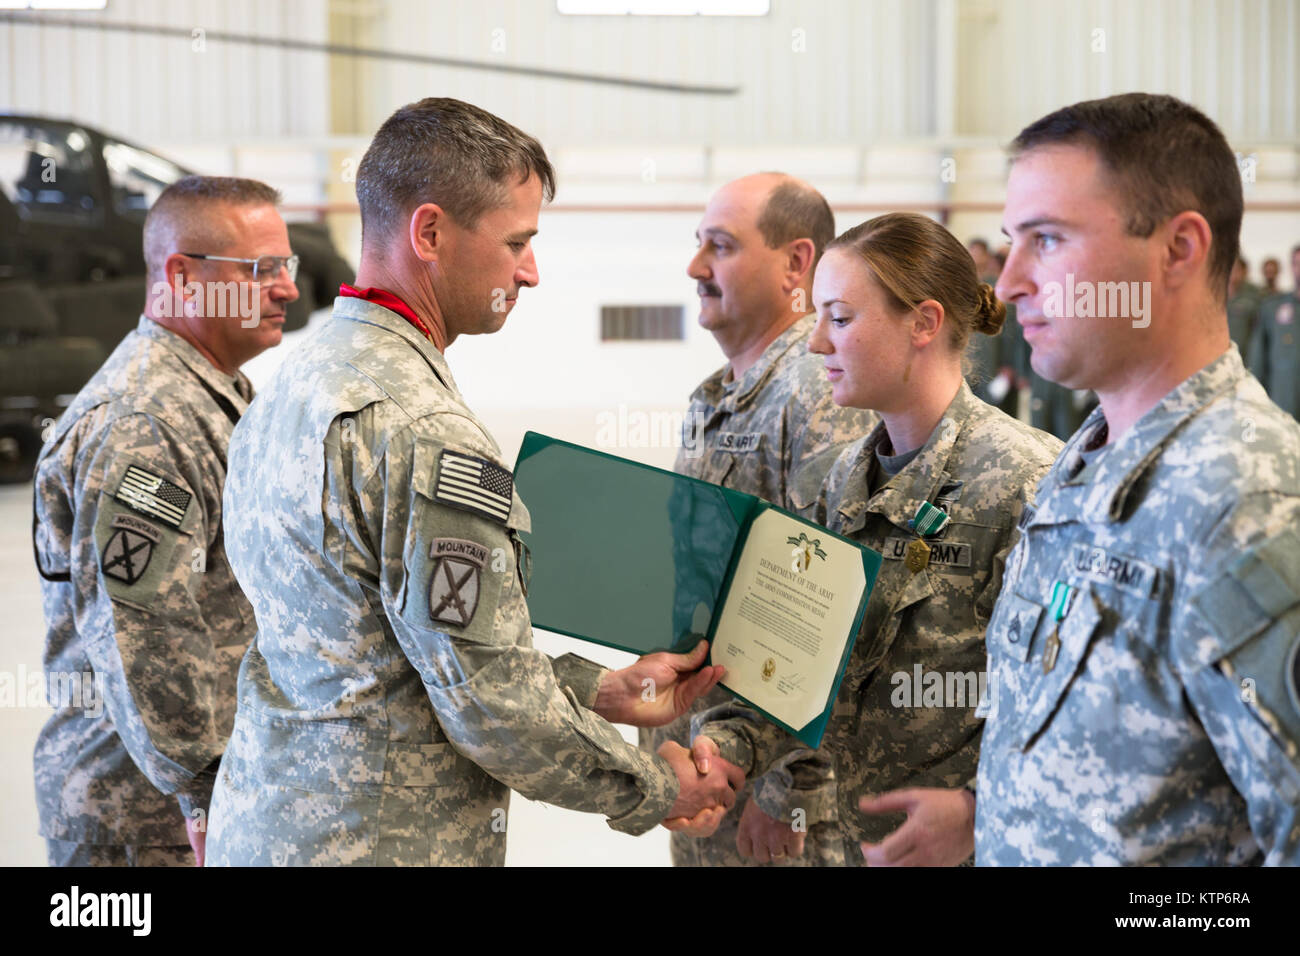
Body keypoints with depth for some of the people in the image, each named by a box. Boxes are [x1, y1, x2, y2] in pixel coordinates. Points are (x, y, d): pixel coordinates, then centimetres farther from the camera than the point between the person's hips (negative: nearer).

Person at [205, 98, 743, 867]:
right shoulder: (423, 430, -22)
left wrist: (598, 690, 10)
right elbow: (493, 705, -20)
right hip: (382, 841, -9)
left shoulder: (291, 385, 8)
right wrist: (657, 789, -7)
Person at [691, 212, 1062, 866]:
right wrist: (728, 745, -14)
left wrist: (978, 811, -26)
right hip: (866, 839, 6)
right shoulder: (826, 485, 6)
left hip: (993, 845, -6)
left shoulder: (1025, 480, -15)